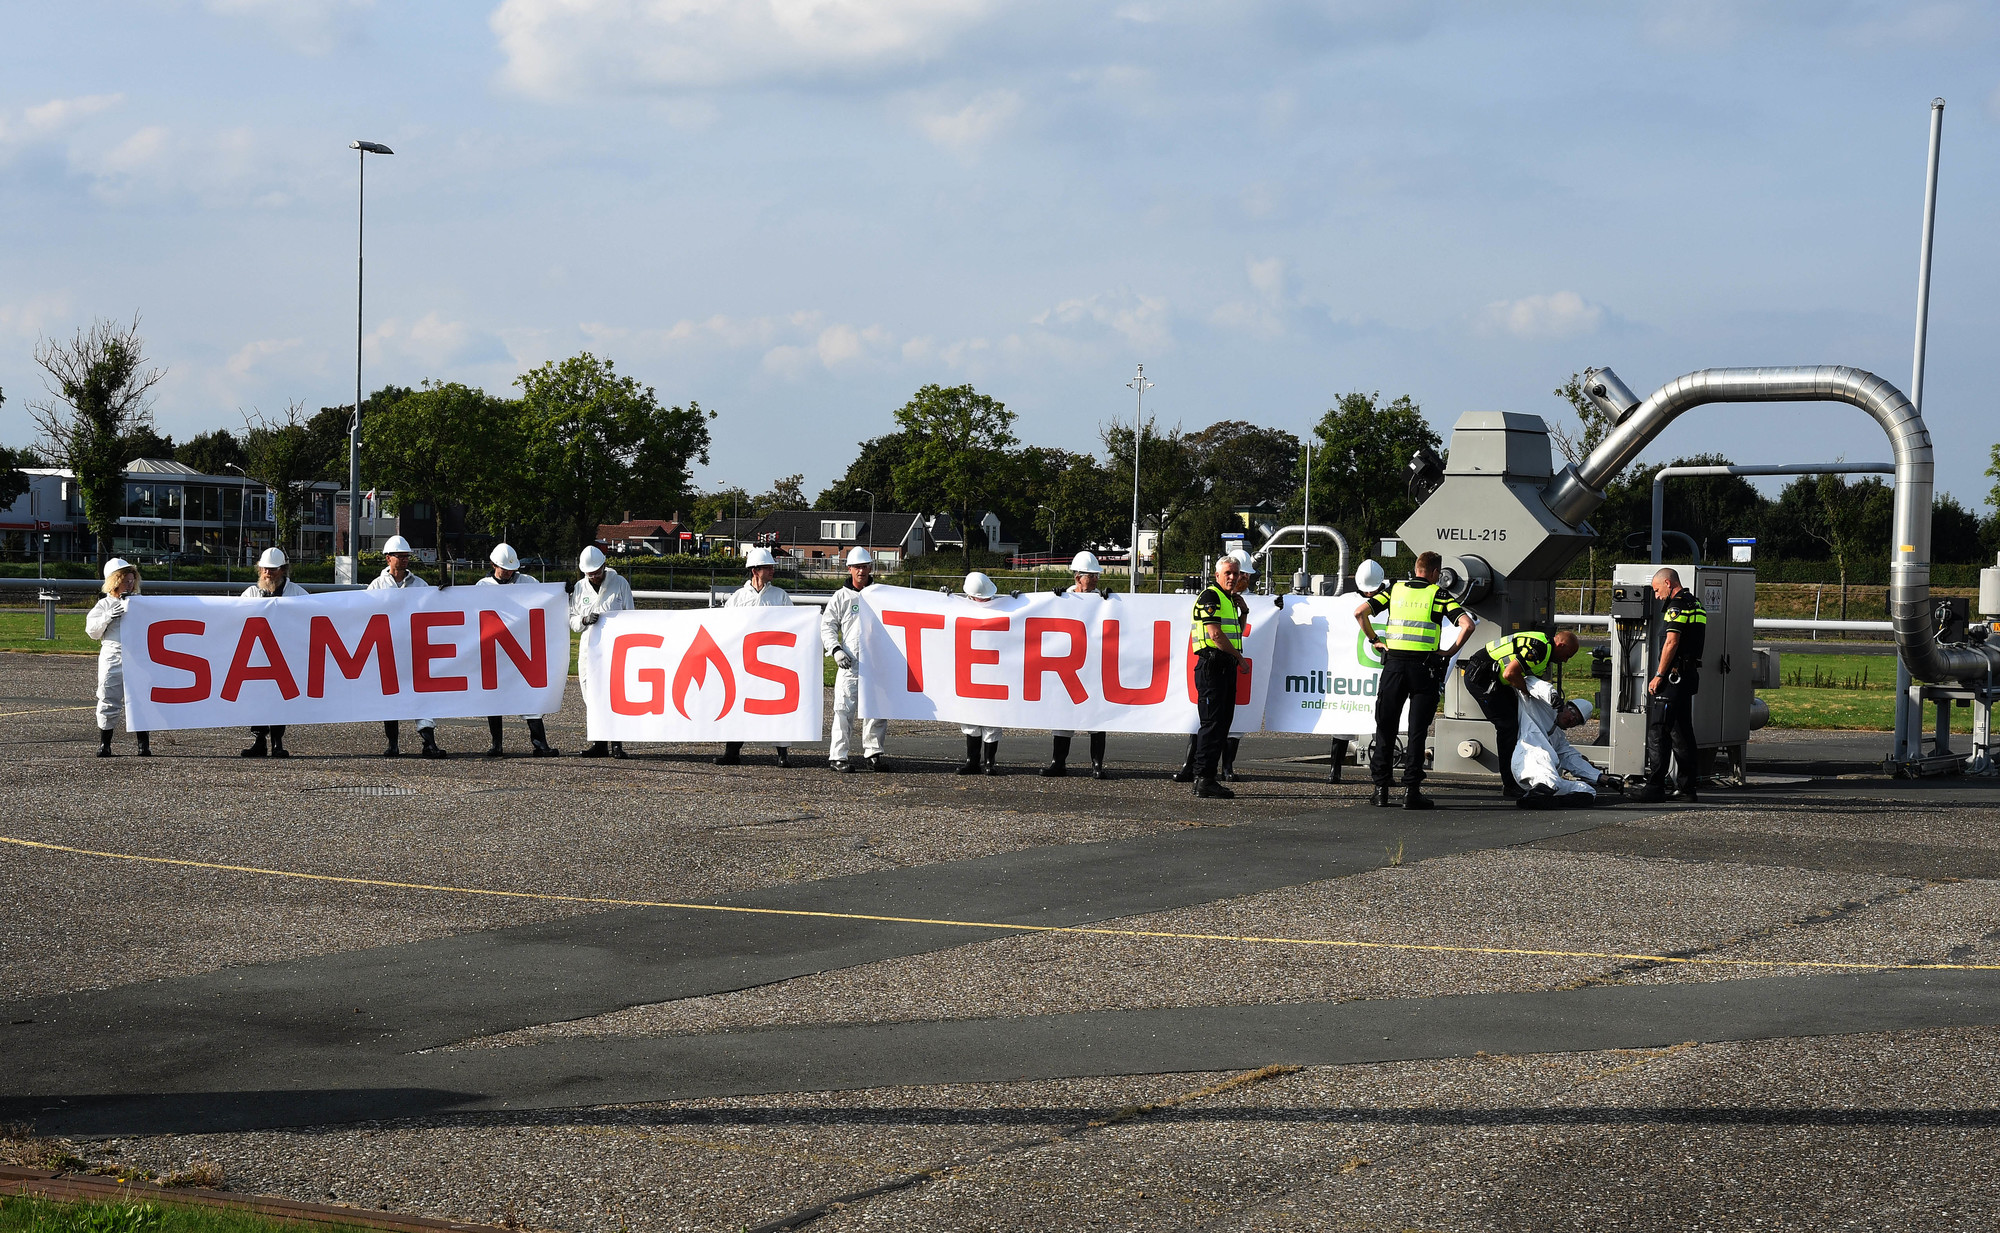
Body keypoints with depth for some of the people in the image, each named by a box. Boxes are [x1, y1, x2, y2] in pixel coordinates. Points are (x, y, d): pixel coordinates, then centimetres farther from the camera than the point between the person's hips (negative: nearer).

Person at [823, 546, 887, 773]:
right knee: (844, 710, -5)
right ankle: (837, 756, -2)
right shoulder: (841, 597, 7)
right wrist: (836, 650, -10)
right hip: (850, 661, -2)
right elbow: (827, 626, 6)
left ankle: (873, 753, 14)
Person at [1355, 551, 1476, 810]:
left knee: (1385, 728, 10)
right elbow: (1467, 624, -9)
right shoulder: (1438, 595, 3)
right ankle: (1411, 790, -2)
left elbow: (1360, 611, 3)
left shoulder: (1395, 590, 11)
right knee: (1416, 730, 2)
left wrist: (1373, 640, 12)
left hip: (1393, 664, 2)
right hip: (1423, 667, -2)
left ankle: (1381, 788, 8)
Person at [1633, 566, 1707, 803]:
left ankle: (1655, 788, -12)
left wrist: (1658, 676, -17)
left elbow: (1671, 642, -19)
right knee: (1682, 732, 13)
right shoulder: (1696, 604, 19)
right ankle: (1686, 787, 14)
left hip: (1673, 676, -10)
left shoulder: (1677, 604, -11)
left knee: (1657, 732, -8)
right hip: (1689, 674, 10)